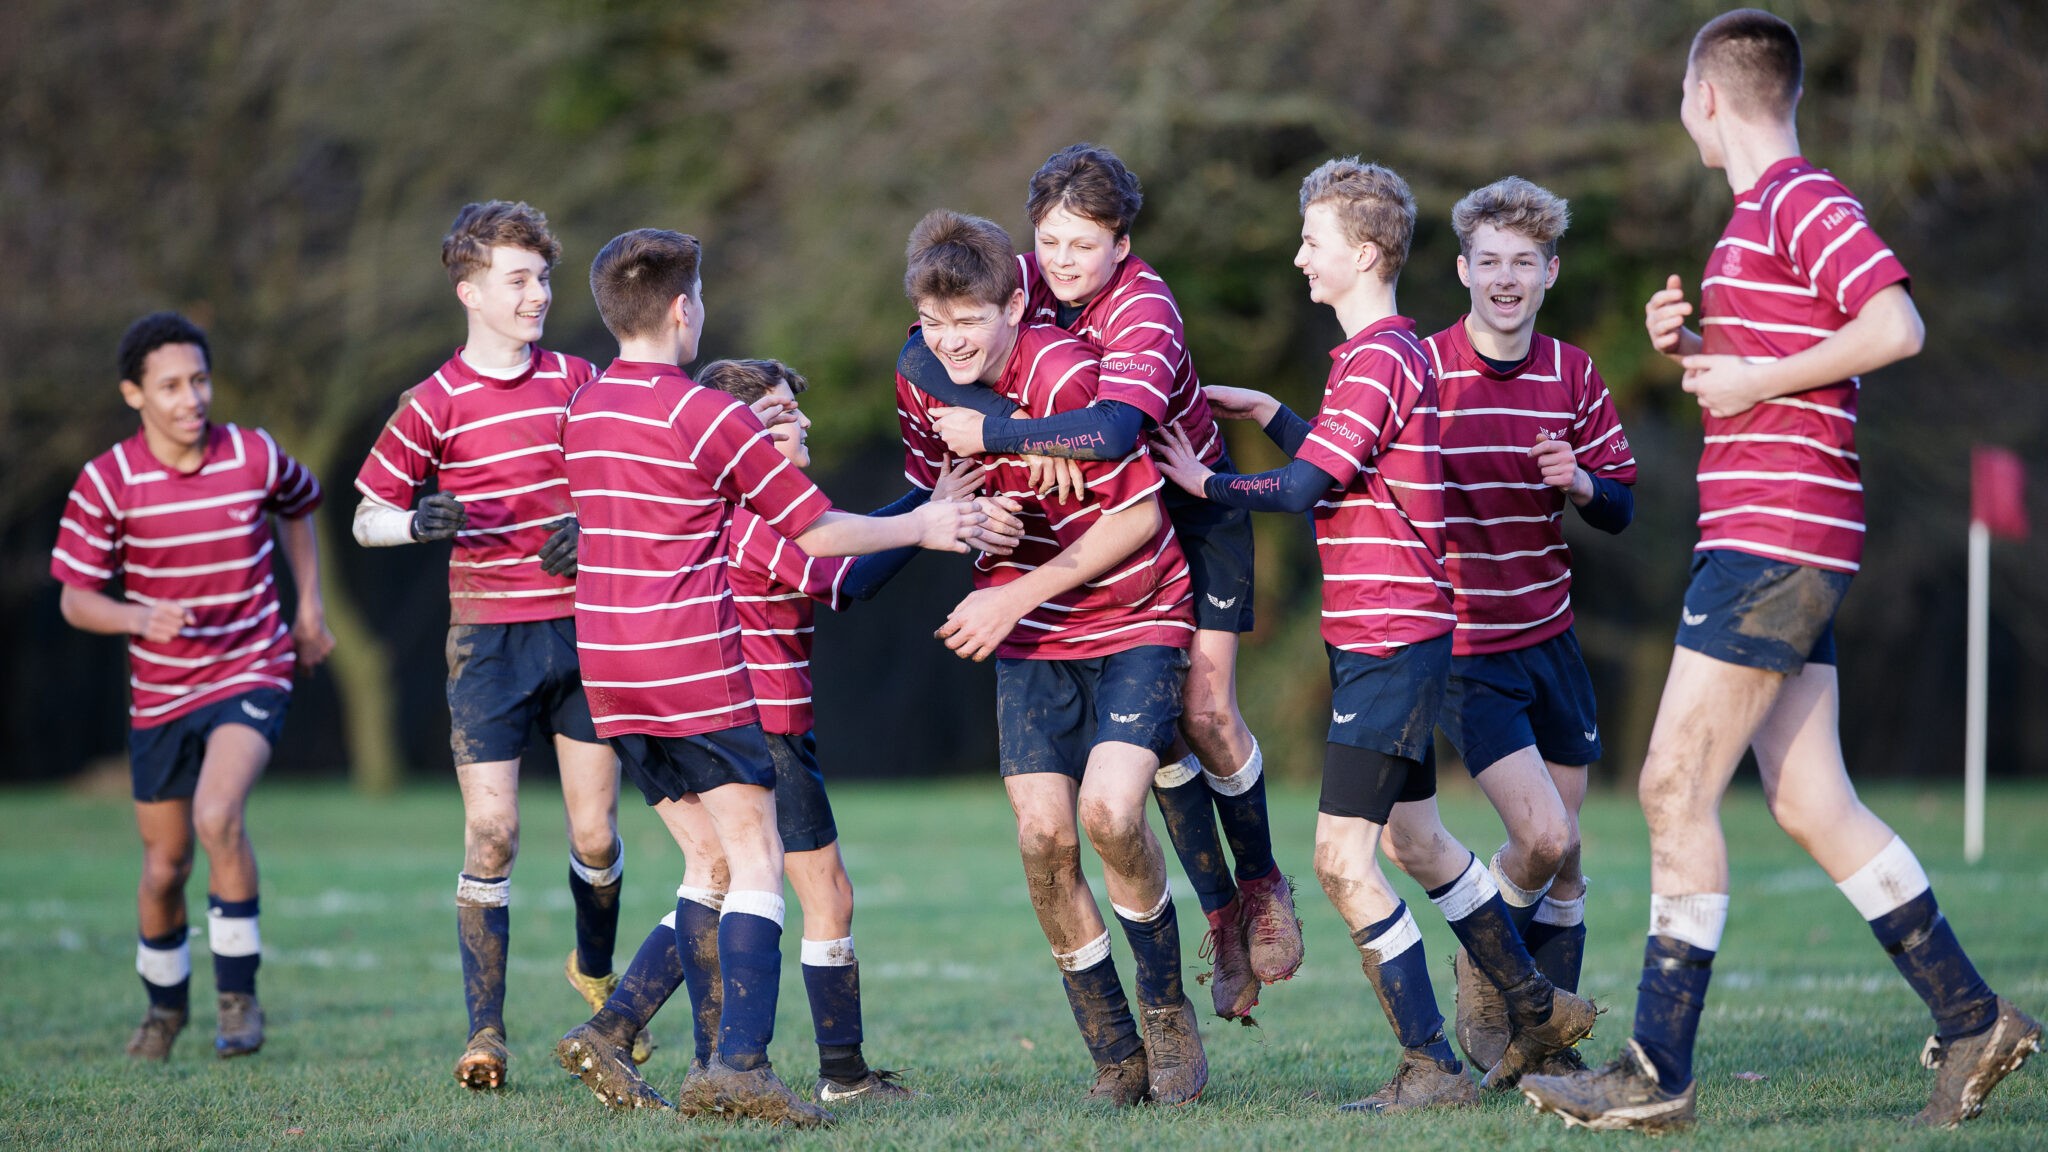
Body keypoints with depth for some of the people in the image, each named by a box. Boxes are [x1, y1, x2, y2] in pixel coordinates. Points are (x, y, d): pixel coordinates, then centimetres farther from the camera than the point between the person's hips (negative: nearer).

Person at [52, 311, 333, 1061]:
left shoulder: (255, 458, -8)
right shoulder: (106, 483, -11)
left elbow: (297, 508, 17)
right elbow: (75, 600, -7)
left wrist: (309, 608, 12)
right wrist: (140, 619, -26)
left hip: (252, 674, -2)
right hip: (159, 693, 2)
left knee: (217, 815, -28)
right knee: (164, 867, 9)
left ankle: (238, 994, -14)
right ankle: (165, 1006, 36)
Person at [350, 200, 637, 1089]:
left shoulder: (577, 380, 5)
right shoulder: (435, 402, -3)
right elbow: (366, 517, 2)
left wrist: (587, 528, -6)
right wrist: (416, 523, -20)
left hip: (580, 626, 3)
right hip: (488, 639, -3)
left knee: (596, 832, 5)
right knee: (491, 833, -9)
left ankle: (595, 969, 34)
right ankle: (484, 1029, -1)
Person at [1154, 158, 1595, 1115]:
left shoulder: (1379, 360, -16)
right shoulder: (1387, 353, 16)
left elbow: (1304, 491, -19)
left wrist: (1205, 483, -7)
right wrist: (1268, 414, 20)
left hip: (1389, 640, -11)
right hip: (1388, 635, 11)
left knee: (1343, 856, -12)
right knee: (1411, 838, 21)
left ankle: (1431, 1068, -10)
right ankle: (1537, 1008, 33)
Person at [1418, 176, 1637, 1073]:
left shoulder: (1572, 375, 5)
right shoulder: (1422, 369, -10)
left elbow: (1620, 508, 9)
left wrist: (1578, 483, -11)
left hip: (1550, 638, 5)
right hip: (1462, 652, -5)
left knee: (1564, 862, 7)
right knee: (1544, 837, -16)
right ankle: (1481, 976, 11)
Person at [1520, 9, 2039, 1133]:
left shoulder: (1803, 200, -10)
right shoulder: (1760, 213, 21)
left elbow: (1897, 327, -22)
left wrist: (1753, 380, -16)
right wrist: (1694, 347, 11)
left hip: (1774, 542, -10)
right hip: (1768, 544, 10)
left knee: (1676, 787, -9)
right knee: (1810, 804, 8)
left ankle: (1657, 1072, -7)